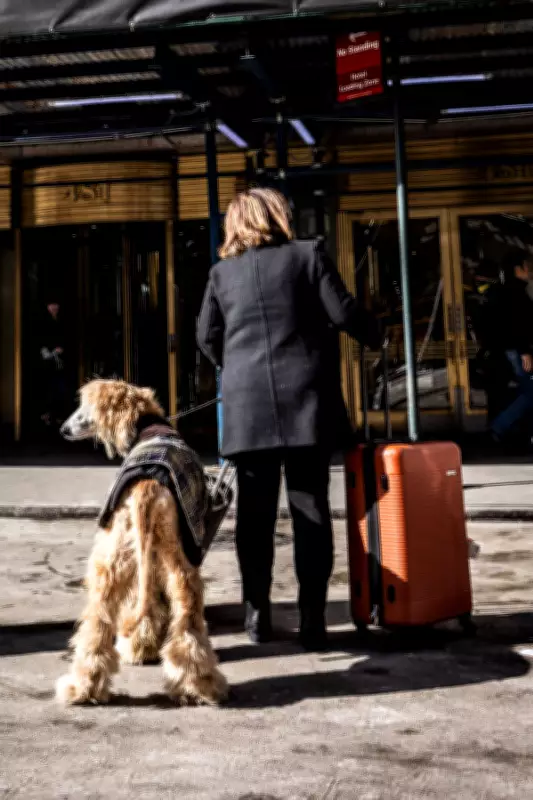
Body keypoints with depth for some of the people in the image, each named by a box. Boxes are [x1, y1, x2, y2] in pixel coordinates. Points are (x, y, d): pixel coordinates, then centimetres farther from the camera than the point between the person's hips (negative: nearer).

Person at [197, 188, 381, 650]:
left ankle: (258, 611, 10)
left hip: (247, 406, 2)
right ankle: (312, 616, 4)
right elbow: (344, 312, 0)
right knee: (311, 508, 3)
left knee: (256, 512, 7)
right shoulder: (307, 255, 4)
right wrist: (377, 337, 18)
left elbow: (207, 338, 12)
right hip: (305, 399, -1)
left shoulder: (222, 271, 11)